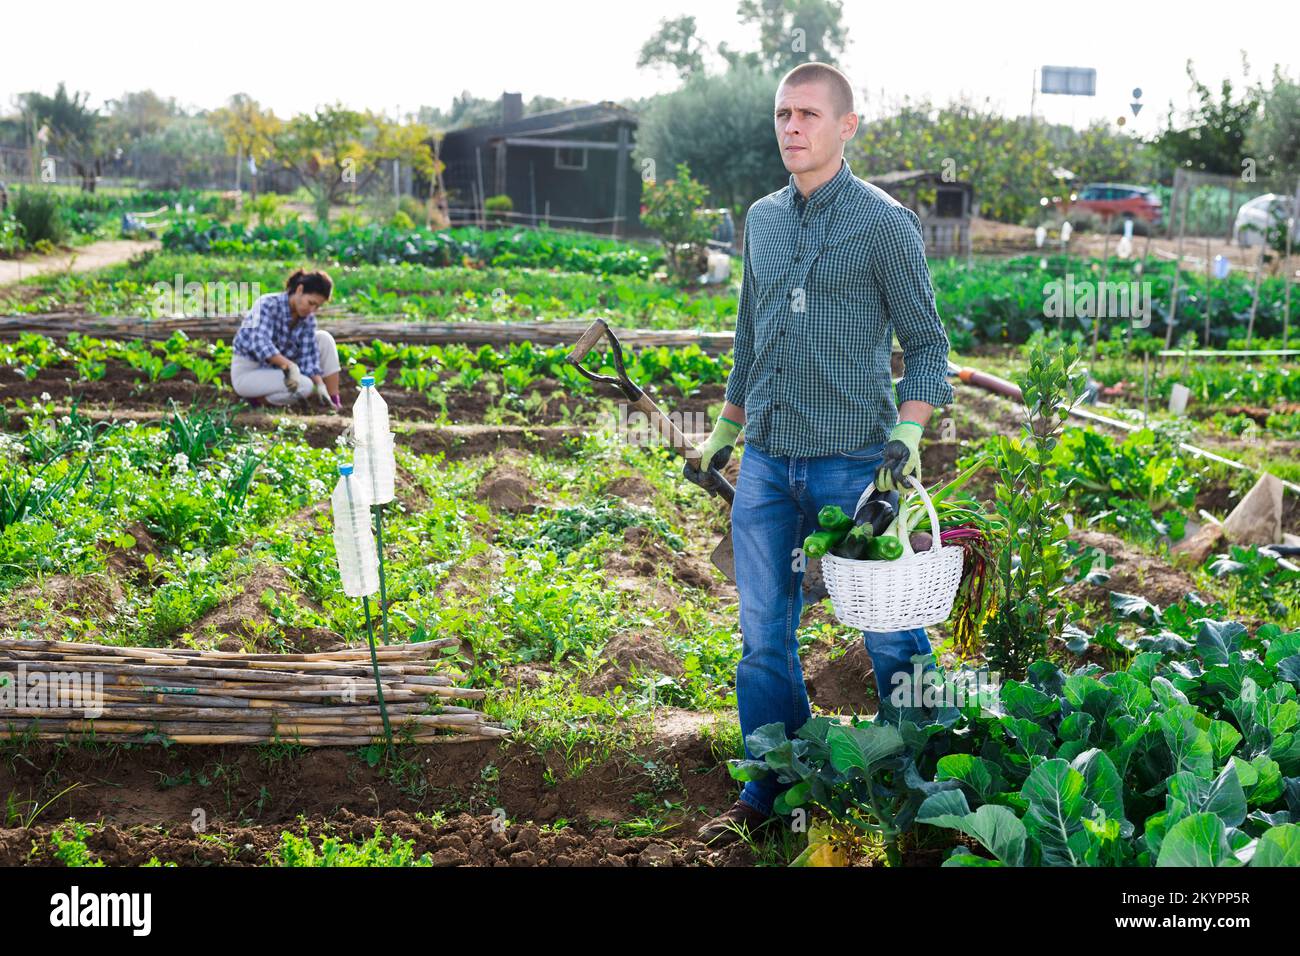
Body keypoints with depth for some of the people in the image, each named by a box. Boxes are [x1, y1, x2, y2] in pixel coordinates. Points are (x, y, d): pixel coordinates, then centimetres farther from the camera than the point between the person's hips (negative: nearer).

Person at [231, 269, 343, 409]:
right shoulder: (269, 304, -24)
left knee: (324, 338, -7)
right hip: (247, 374, -7)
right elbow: (260, 343, -38)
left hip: (277, 370, 7)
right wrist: (290, 366, -50)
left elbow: (308, 356, -9)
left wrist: (320, 385, -25)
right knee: (305, 386, -29)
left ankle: (335, 404, -7)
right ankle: (257, 398, -5)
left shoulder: (307, 317, -6)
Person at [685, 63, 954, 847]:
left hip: (851, 459, -5)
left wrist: (908, 434, -17)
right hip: (767, 460, 5)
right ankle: (769, 791, 23)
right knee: (764, 634, 9)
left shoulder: (884, 222, -5)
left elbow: (927, 342, -3)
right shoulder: (762, 220, 12)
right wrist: (724, 433, 23)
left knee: (888, 629, 5)